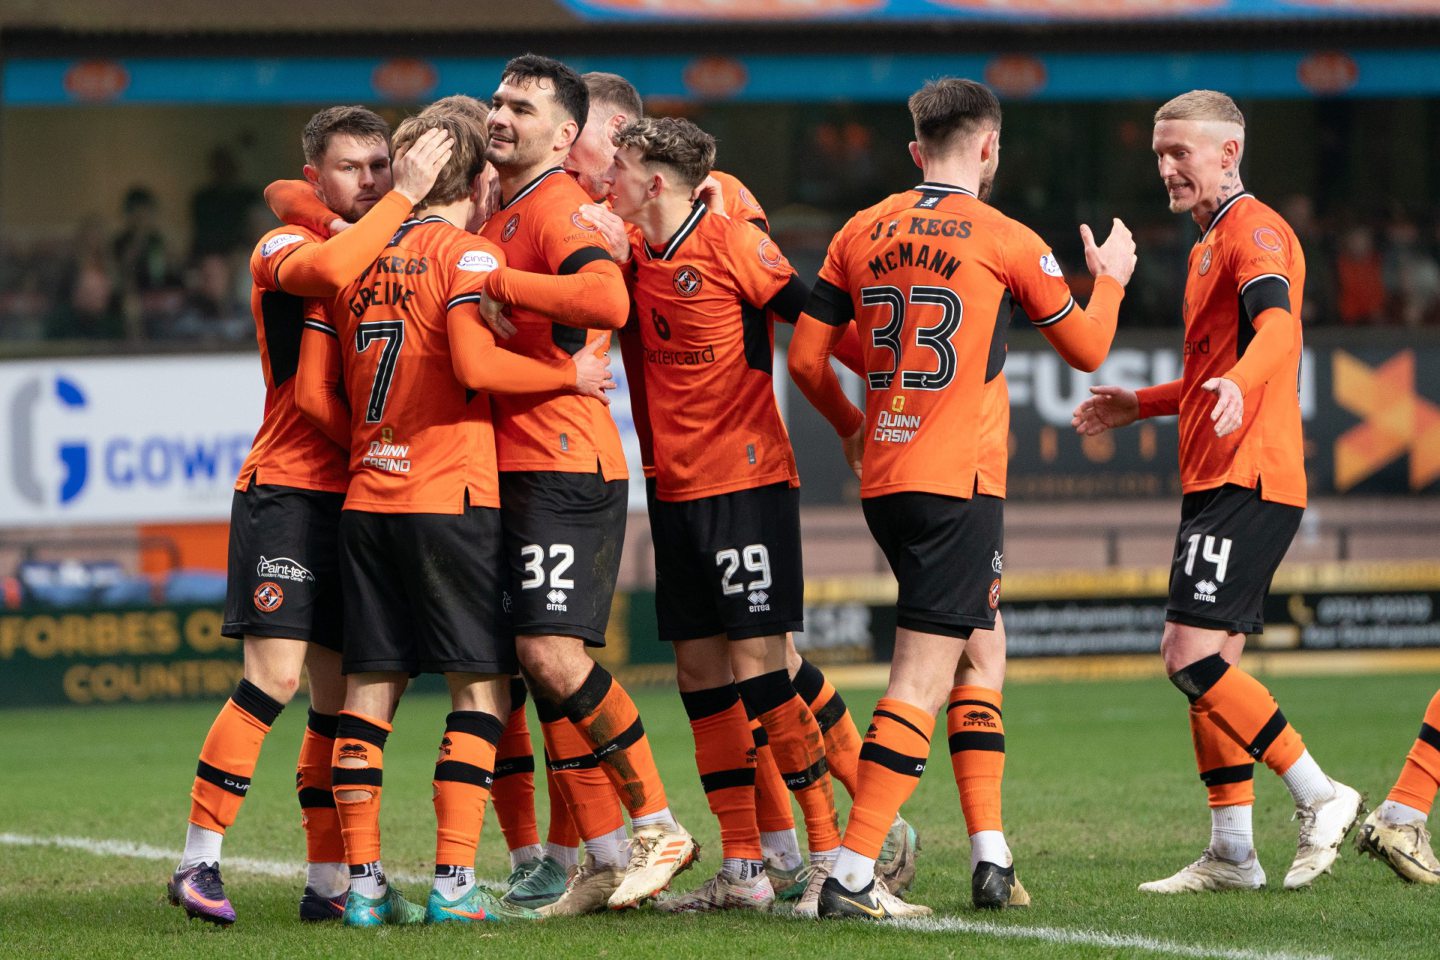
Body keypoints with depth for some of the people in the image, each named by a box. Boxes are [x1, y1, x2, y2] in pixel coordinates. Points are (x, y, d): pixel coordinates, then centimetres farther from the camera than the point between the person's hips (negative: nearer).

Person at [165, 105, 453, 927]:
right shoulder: (285, 250, -4)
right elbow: (329, 271, -27)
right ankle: (199, 862, -10)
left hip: (365, 495, 7)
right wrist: (405, 200, -22)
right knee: (274, 678, -14)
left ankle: (328, 881, 10)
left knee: (342, 695, 6)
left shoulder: (394, 255, 17)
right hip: (289, 489, -7)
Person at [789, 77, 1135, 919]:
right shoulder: (1006, 241, -5)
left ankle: (990, 854, 16)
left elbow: (806, 356, 10)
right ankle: (851, 875, -16)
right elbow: (1087, 348, 7)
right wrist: (1110, 278, 27)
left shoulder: (862, 234, 8)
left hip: (882, 477, 6)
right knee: (923, 681, -8)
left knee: (977, 643, 21)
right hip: (958, 479, -6)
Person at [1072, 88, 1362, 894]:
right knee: (1209, 663, 8)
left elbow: (1277, 327, -30)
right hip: (1216, 481, 10)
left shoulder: (1253, 231, -9)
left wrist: (1240, 386, -48)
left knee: (1193, 654, -16)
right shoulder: (1214, 243, 22)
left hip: (1248, 480, -10)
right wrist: (1140, 405, 34)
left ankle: (1321, 799, -11)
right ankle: (1232, 852, 10)